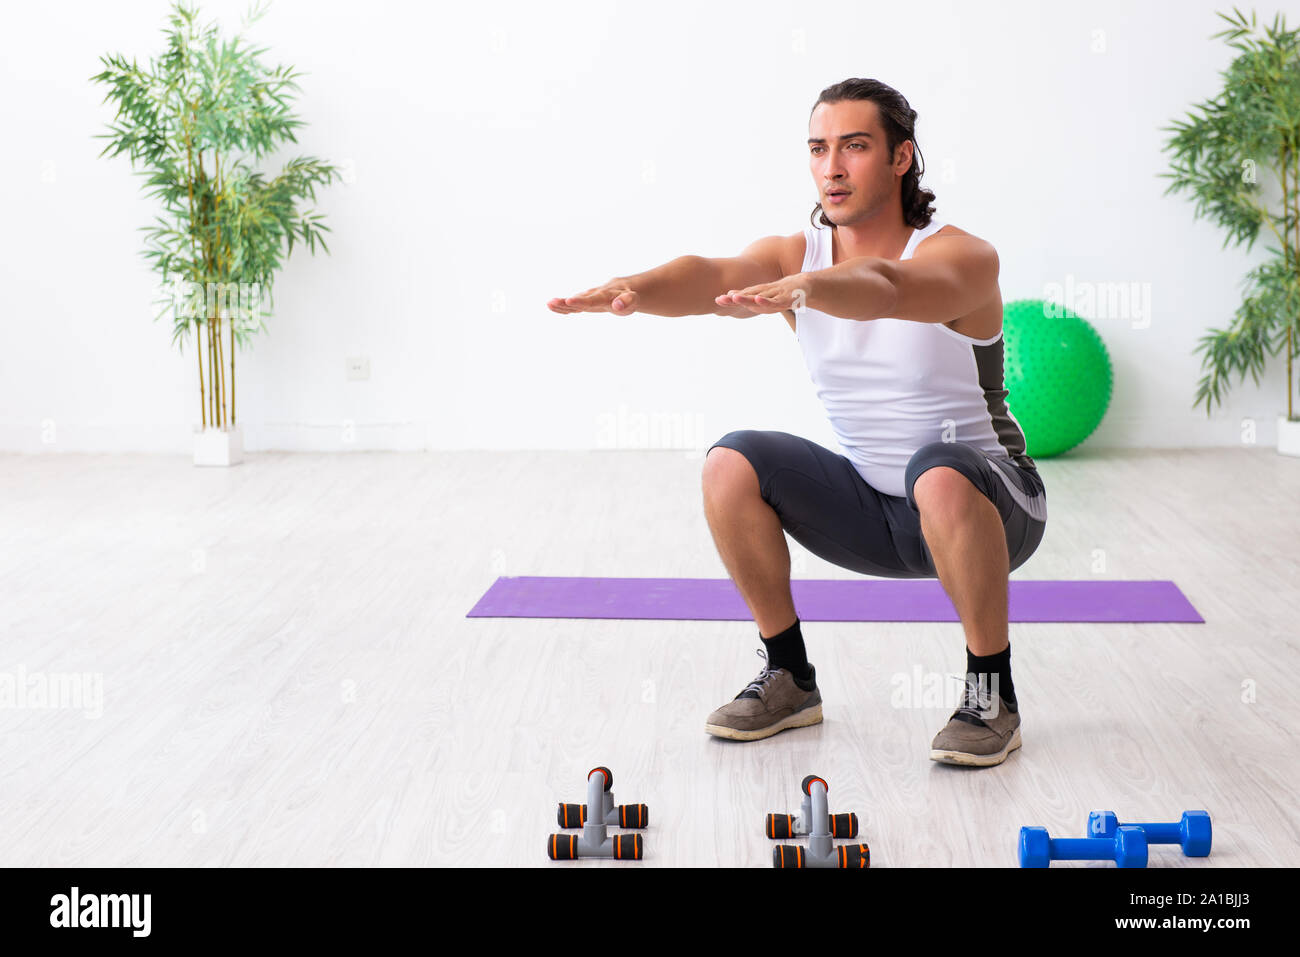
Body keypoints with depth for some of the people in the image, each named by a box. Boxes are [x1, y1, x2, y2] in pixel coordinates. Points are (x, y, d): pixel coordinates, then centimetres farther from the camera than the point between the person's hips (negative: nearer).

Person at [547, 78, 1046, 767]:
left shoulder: (962, 256, -19)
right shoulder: (794, 255, -6)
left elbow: (885, 288, -43)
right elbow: (713, 276, -28)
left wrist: (806, 287, -64)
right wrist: (634, 288, -50)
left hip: (988, 505, -4)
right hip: (869, 509, 5)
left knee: (940, 476, -39)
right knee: (732, 465, -17)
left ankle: (992, 694, -17)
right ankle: (789, 679, -1)